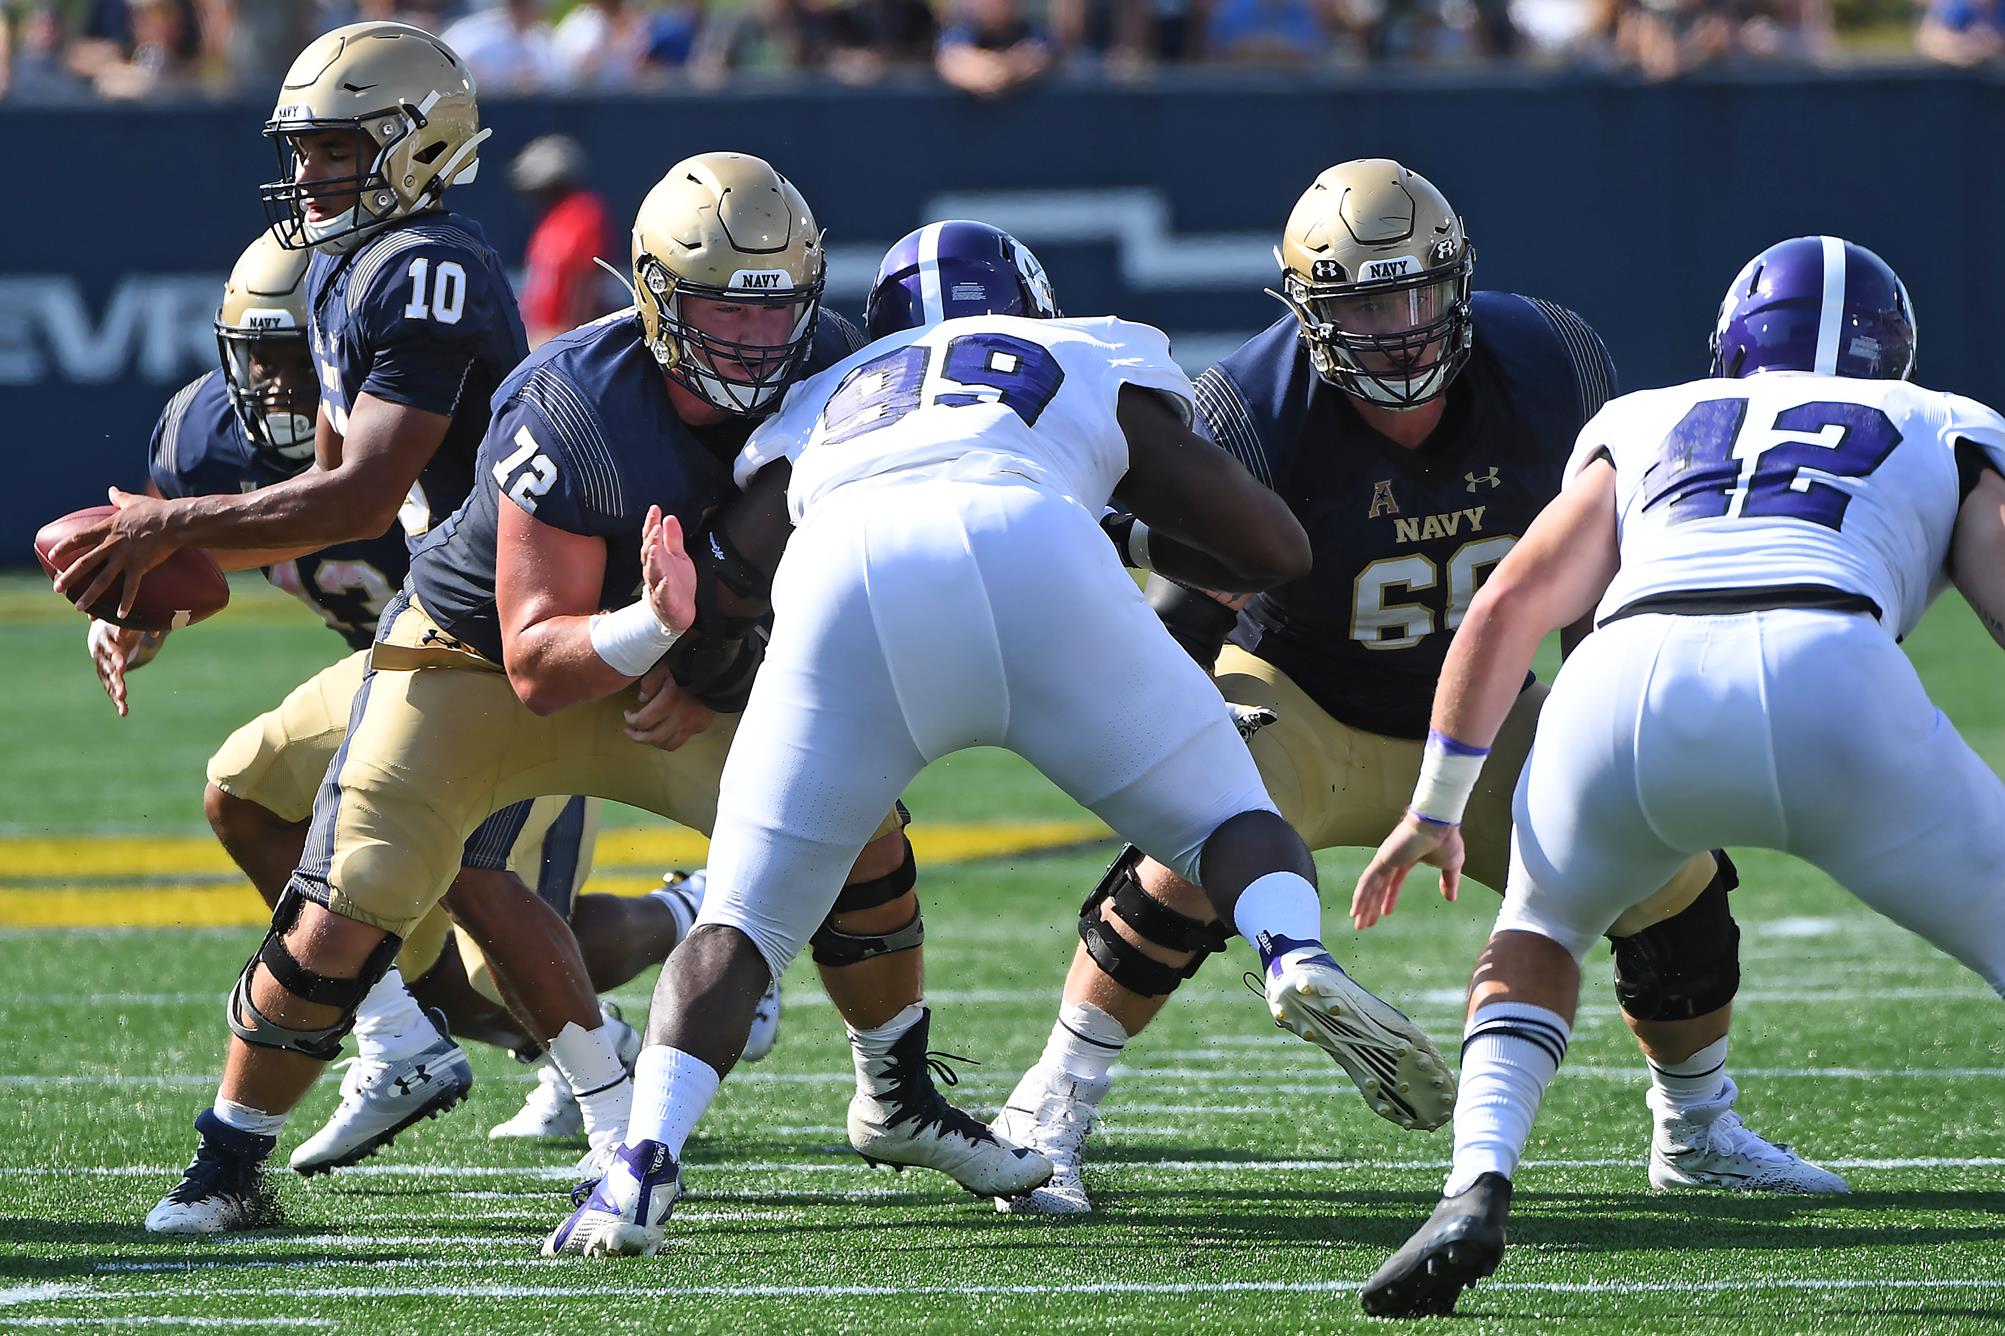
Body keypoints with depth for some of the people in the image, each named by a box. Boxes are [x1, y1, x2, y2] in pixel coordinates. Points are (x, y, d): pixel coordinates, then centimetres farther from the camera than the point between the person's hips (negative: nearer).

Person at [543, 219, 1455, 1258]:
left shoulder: (820, 405, 39)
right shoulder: (1098, 364, 36)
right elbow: (1276, 550, 34)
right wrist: (1136, 536, 49)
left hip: (843, 588, 1)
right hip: (1031, 556, -1)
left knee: (741, 927, 11)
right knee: (1228, 820, 16)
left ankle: (643, 1169, -10)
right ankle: (1296, 957, -17)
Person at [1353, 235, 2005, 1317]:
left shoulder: (1645, 429, 35)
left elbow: (1507, 609, 27)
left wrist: (1436, 807, 34)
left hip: (1625, 680, 2)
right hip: (1827, 675, -2)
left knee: (1538, 933, 32)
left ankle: (1477, 1187, 9)